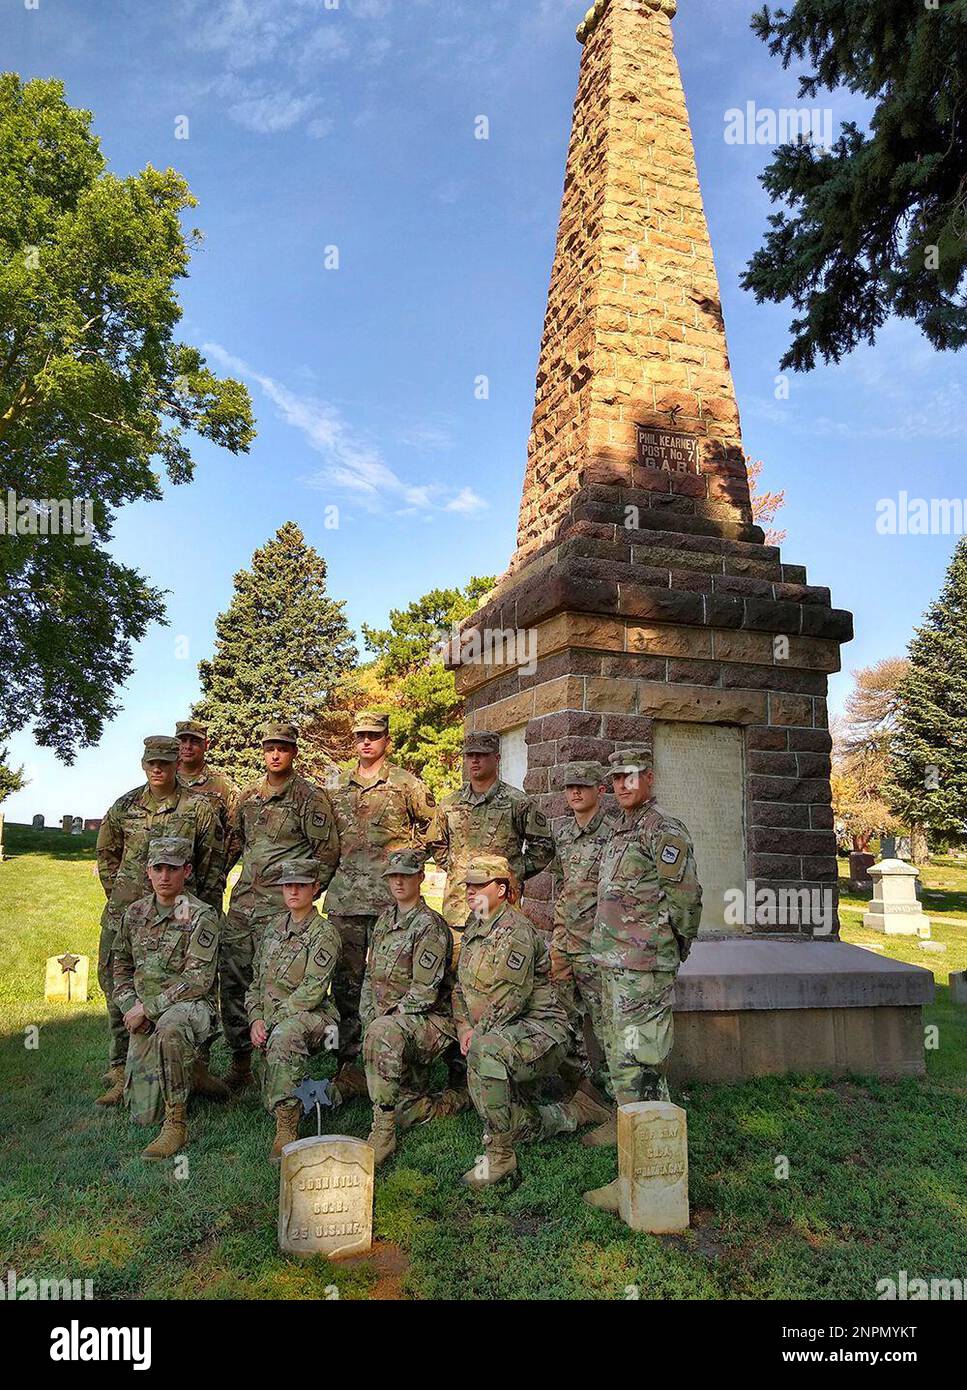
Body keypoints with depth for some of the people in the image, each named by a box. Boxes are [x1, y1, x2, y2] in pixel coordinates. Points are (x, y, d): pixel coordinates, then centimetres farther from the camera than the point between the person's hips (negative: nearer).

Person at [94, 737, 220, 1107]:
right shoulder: (125, 806, 6)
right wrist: (116, 893, 13)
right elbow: (106, 852, 20)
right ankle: (120, 1073, 17)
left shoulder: (197, 808, -2)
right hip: (125, 911, 3)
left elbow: (211, 865, 1)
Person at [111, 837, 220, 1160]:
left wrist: (148, 1007, -16)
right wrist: (129, 1006, 1)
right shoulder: (135, 913, 7)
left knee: (168, 1028, -42)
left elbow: (198, 981, -16)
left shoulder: (201, 916, -12)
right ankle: (181, 1075, 34)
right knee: (143, 1115, 1)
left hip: (191, 1005, -5)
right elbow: (120, 965, 17)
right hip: (143, 1015, 6)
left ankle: (176, 1125, -29)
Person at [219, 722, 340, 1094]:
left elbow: (327, 850, -5)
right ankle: (240, 1061, 20)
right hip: (242, 905, 6)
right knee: (231, 980, 8)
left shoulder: (309, 797, -4)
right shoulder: (248, 797, 14)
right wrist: (248, 881, 15)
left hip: (280, 909, -6)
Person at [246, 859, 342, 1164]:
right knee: (272, 1102, -5)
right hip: (271, 1022, 7)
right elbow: (256, 980, 16)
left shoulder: (324, 933, -9)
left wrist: (271, 1022, -16)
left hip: (312, 1016, -7)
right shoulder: (273, 926, 13)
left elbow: (311, 992, -16)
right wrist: (255, 1018, -1)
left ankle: (287, 1130, -37)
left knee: (284, 1035, -40)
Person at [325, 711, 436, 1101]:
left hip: (390, 897, -4)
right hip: (344, 897, 4)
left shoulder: (406, 783, 2)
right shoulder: (339, 786, 13)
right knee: (345, 981, 7)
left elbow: (432, 824, 9)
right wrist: (332, 868, 14)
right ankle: (349, 1063, 16)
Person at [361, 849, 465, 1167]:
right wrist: (368, 1019, 3)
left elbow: (424, 991, -20)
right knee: (406, 1113, 9)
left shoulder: (430, 926, -16)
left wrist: (381, 1021, -18)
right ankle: (458, 1100, 33)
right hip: (392, 1020, 8)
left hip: (429, 1019, -8)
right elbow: (371, 976, 16)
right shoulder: (384, 920, 10)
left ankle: (383, 1132, -30)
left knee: (383, 1034, -38)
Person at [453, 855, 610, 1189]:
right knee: (520, 1124, 15)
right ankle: (573, 1112, 37)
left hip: (540, 1027, -10)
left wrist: (477, 1035, -18)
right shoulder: (473, 927, 9)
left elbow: (509, 1000, -25)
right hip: (505, 1036, 10)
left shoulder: (516, 932, -19)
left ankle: (499, 1155, -29)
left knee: (487, 1050, -39)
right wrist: (462, 1025, -1)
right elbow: (461, 985, 14)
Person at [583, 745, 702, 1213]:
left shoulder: (665, 833, -13)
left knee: (638, 1064, -10)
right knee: (618, 1052, 22)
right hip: (611, 964, 10)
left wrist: (666, 949, -2)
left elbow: (685, 901, -12)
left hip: (643, 969, -10)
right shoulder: (619, 834, 16)